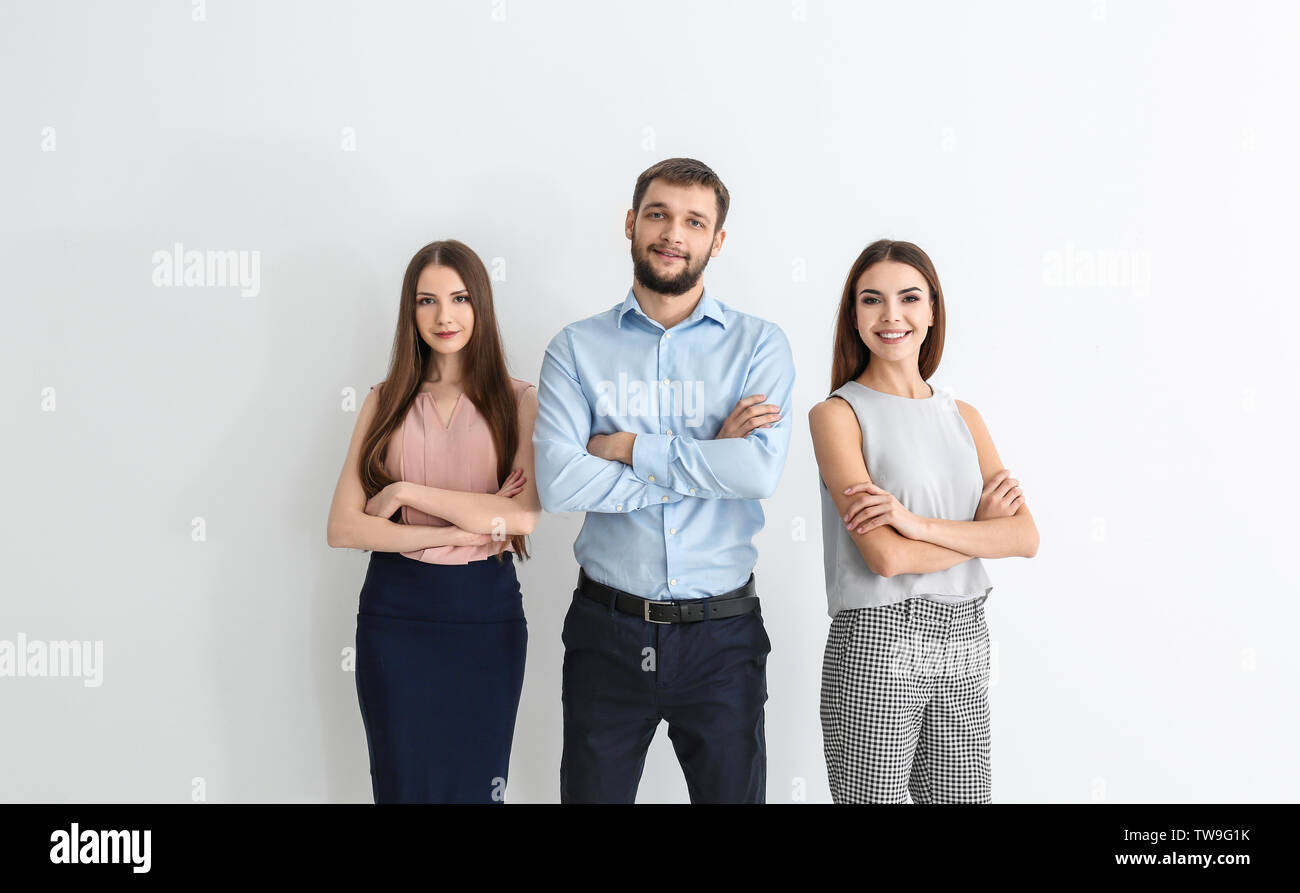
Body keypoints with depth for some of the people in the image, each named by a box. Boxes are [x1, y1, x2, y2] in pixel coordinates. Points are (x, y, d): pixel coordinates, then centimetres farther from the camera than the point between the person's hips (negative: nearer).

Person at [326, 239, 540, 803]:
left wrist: (406, 491, -13)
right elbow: (342, 528, -5)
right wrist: (461, 530, -14)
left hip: (484, 612, -1)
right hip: (394, 613, 1)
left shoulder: (519, 401, 0)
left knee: (476, 782, 11)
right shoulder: (385, 402, 5)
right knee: (401, 782, 11)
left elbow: (524, 514, -15)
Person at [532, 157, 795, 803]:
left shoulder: (758, 345, 0)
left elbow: (761, 470, -16)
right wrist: (709, 460, -13)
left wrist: (628, 448, -12)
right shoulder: (576, 348, 1)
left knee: (732, 792, 13)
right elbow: (557, 483, -13)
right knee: (591, 791, 12)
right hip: (607, 629, 1)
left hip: (722, 634, 0)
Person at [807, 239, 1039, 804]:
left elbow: (1027, 537, -2)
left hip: (964, 644, 5)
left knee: (964, 795, 11)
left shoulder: (963, 416, 11)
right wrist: (981, 525, -3)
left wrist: (921, 523, -16)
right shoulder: (837, 414, -6)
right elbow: (886, 555, -16)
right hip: (878, 646, -5)